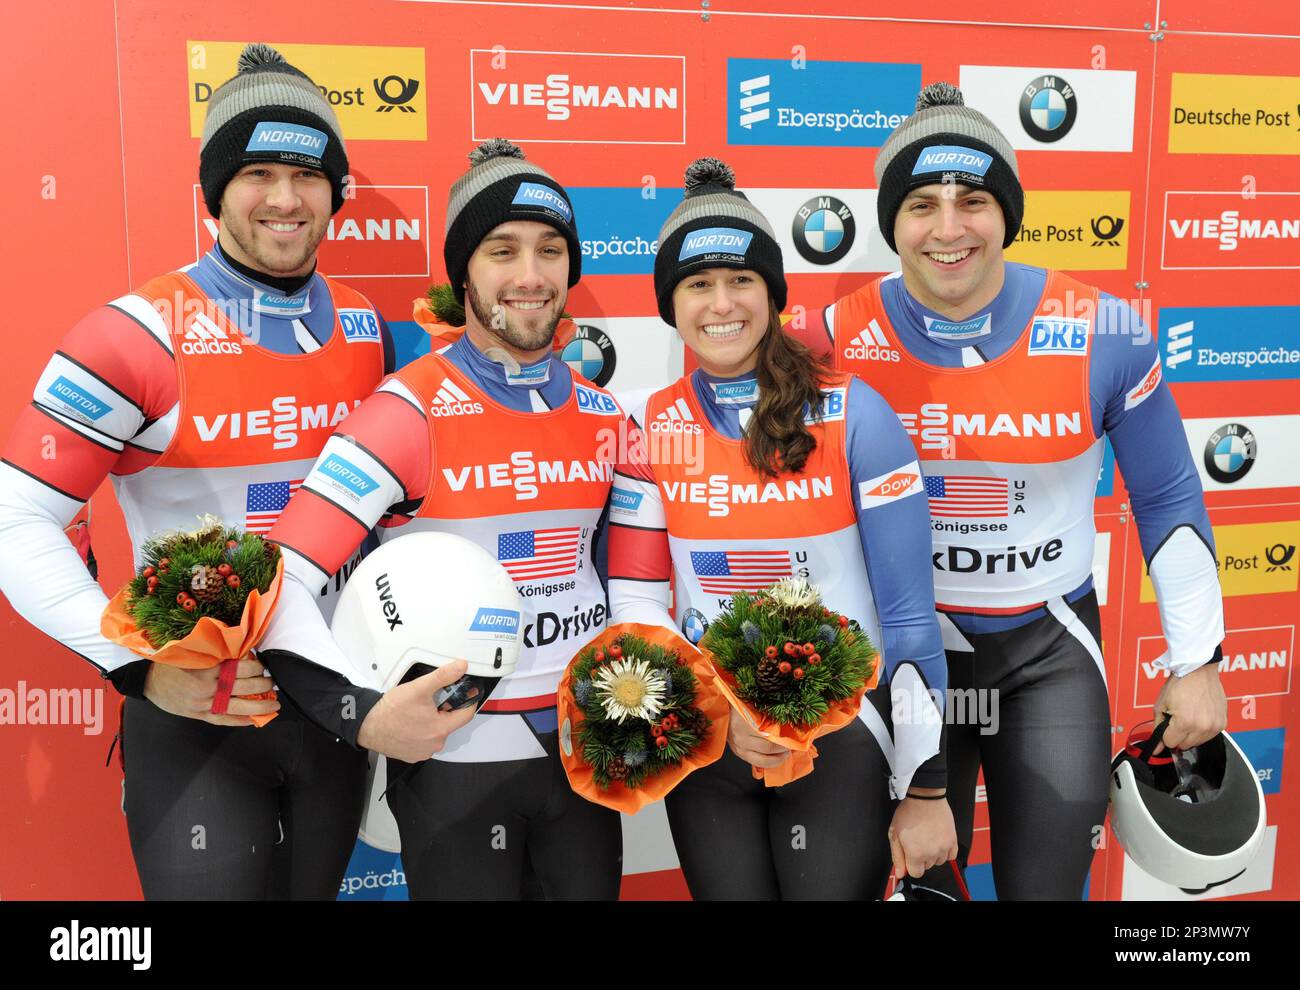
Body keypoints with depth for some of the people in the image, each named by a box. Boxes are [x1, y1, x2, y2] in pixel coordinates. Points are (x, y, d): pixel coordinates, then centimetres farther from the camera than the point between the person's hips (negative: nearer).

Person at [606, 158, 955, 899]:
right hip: (703, 738, 3)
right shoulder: (652, 430, -2)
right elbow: (634, 601, -2)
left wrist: (926, 790, -7)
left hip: (841, 735, -2)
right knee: (726, 890, 16)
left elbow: (909, 613, -9)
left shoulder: (852, 415, -10)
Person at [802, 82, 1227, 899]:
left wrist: (1197, 664, 1)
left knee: (1047, 884, 10)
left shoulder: (1102, 332, -13)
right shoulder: (842, 339, -12)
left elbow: (1169, 501, -1)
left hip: (1051, 648, 0)